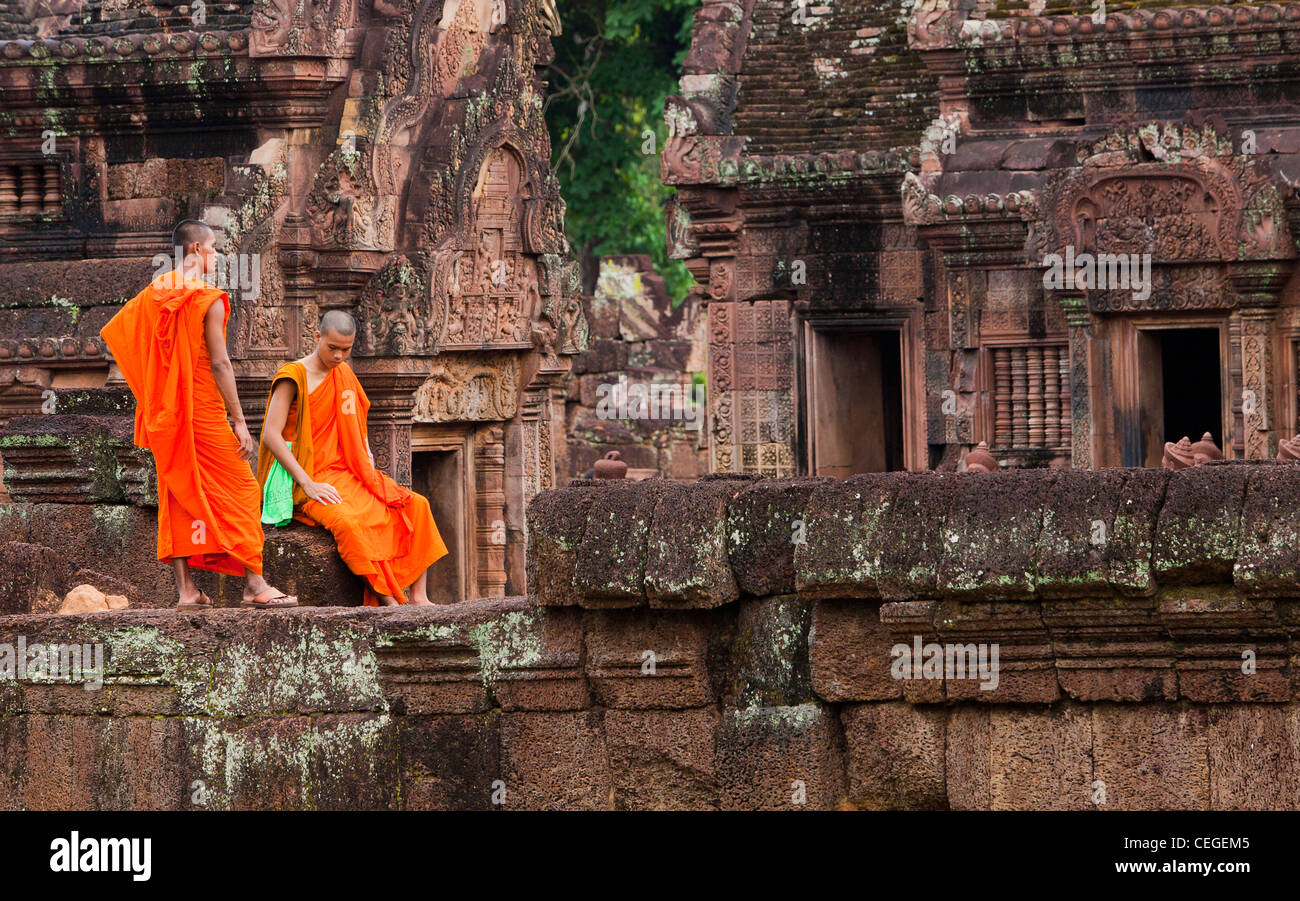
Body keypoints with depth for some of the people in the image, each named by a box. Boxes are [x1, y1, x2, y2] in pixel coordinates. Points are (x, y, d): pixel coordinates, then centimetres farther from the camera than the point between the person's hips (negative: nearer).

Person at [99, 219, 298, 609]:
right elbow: (219, 363, -15)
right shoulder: (210, 301, -12)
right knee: (240, 489, 0)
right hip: (204, 412, -6)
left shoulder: (151, 297, 6)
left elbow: (111, 332, 12)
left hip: (165, 415, 6)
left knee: (177, 494, 8)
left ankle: (185, 589, 4)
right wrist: (239, 421, -12)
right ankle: (254, 585, -5)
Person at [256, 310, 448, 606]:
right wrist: (308, 485, -20)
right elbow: (271, 436, -15)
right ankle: (388, 599, -34)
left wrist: (369, 463, 6)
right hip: (311, 482, -8)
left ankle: (419, 595, -15)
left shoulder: (345, 374, 16)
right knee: (347, 521, -36)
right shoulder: (293, 377, -7)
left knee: (416, 505, -9)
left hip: (350, 478, 8)